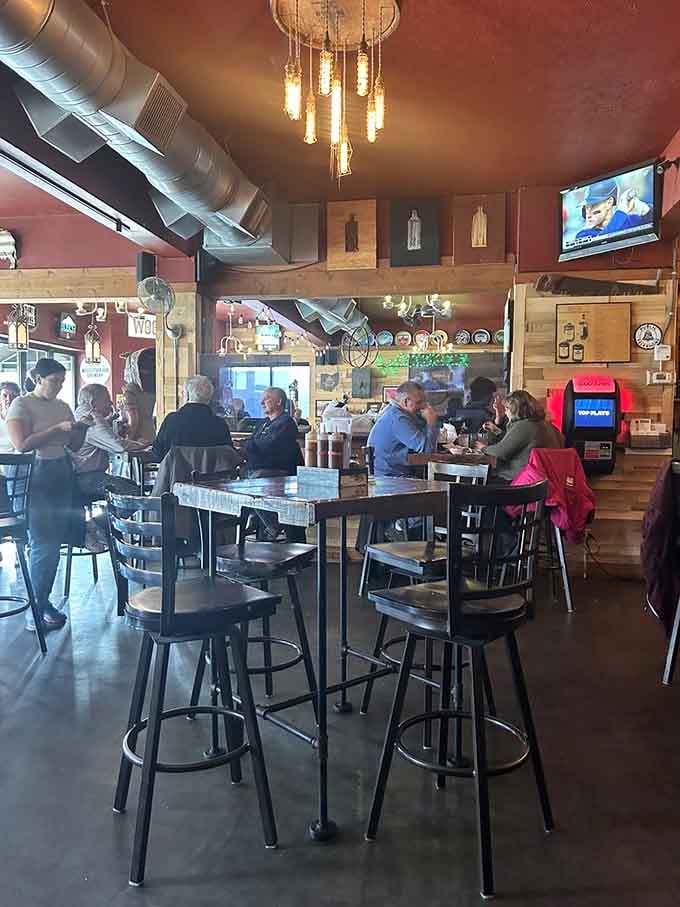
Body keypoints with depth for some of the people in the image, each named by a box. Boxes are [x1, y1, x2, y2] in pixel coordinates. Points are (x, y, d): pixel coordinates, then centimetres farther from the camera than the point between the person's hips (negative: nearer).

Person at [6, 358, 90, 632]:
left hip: (62, 474, 6)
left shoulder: (62, 406, 13)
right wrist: (58, 428, -20)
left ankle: (42, 600, 20)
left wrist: (81, 428, -2)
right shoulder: (22, 405, -5)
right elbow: (22, 445, -19)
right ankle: (36, 611, 1)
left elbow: (74, 445, 17)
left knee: (55, 542, 6)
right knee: (44, 545, -9)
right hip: (34, 477, -6)